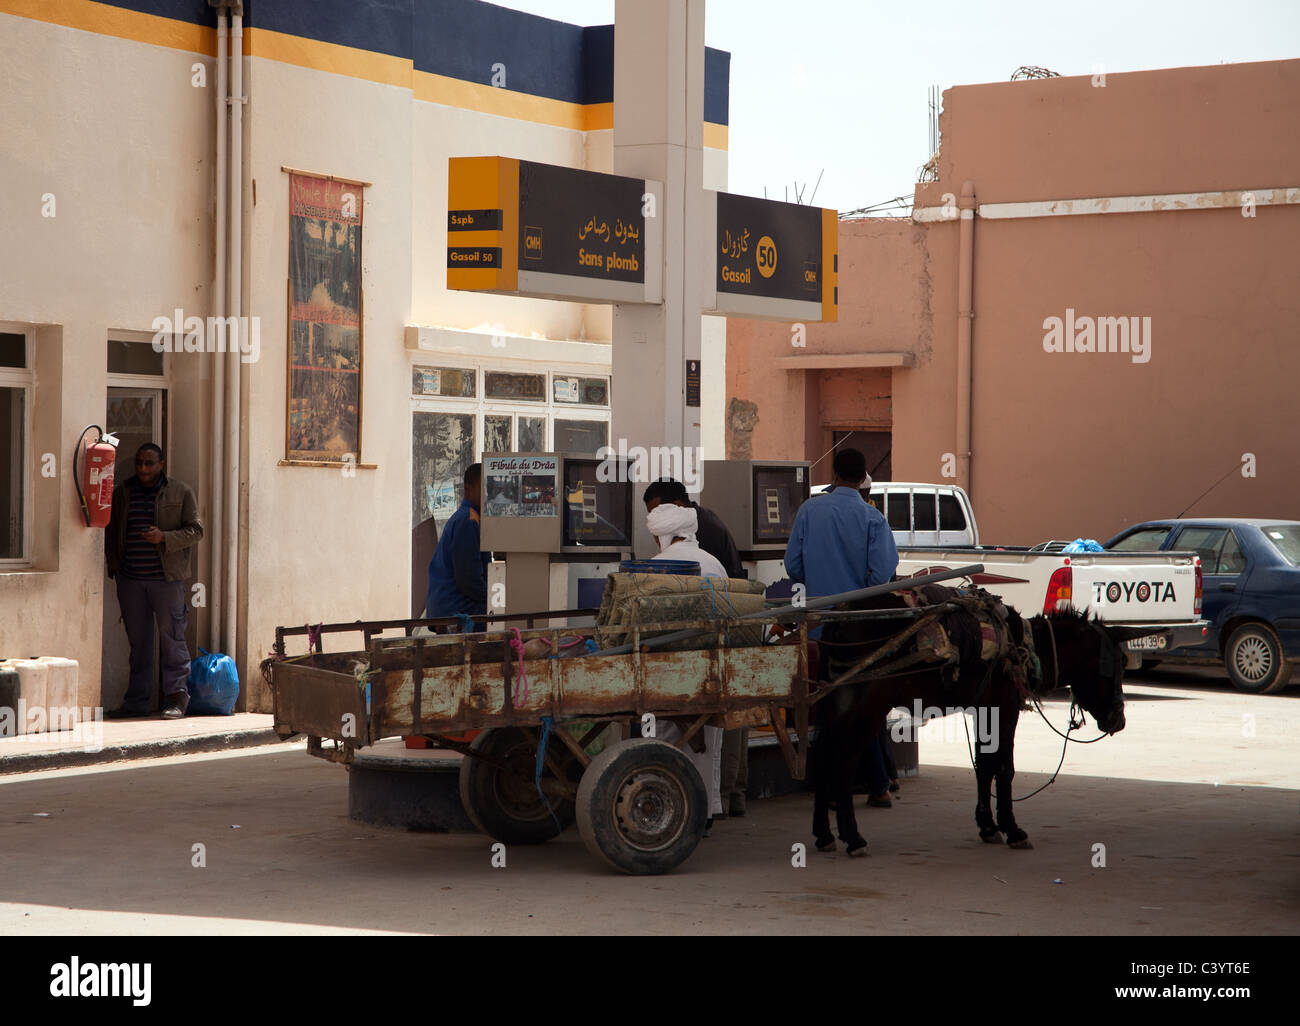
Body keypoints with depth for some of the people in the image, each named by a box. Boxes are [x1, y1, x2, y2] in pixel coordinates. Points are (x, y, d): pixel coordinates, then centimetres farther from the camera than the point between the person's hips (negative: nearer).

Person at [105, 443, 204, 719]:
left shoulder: (180, 492, 2)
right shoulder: (122, 493, 12)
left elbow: (195, 530, -1)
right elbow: (111, 531, 19)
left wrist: (164, 538, -15)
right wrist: (114, 565, 10)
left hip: (167, 577, -3)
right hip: (130, 579, 3)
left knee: (172, 639, -3)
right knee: (138, 641, 8)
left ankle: (176, 698, 2)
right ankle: (136, 701, 13)